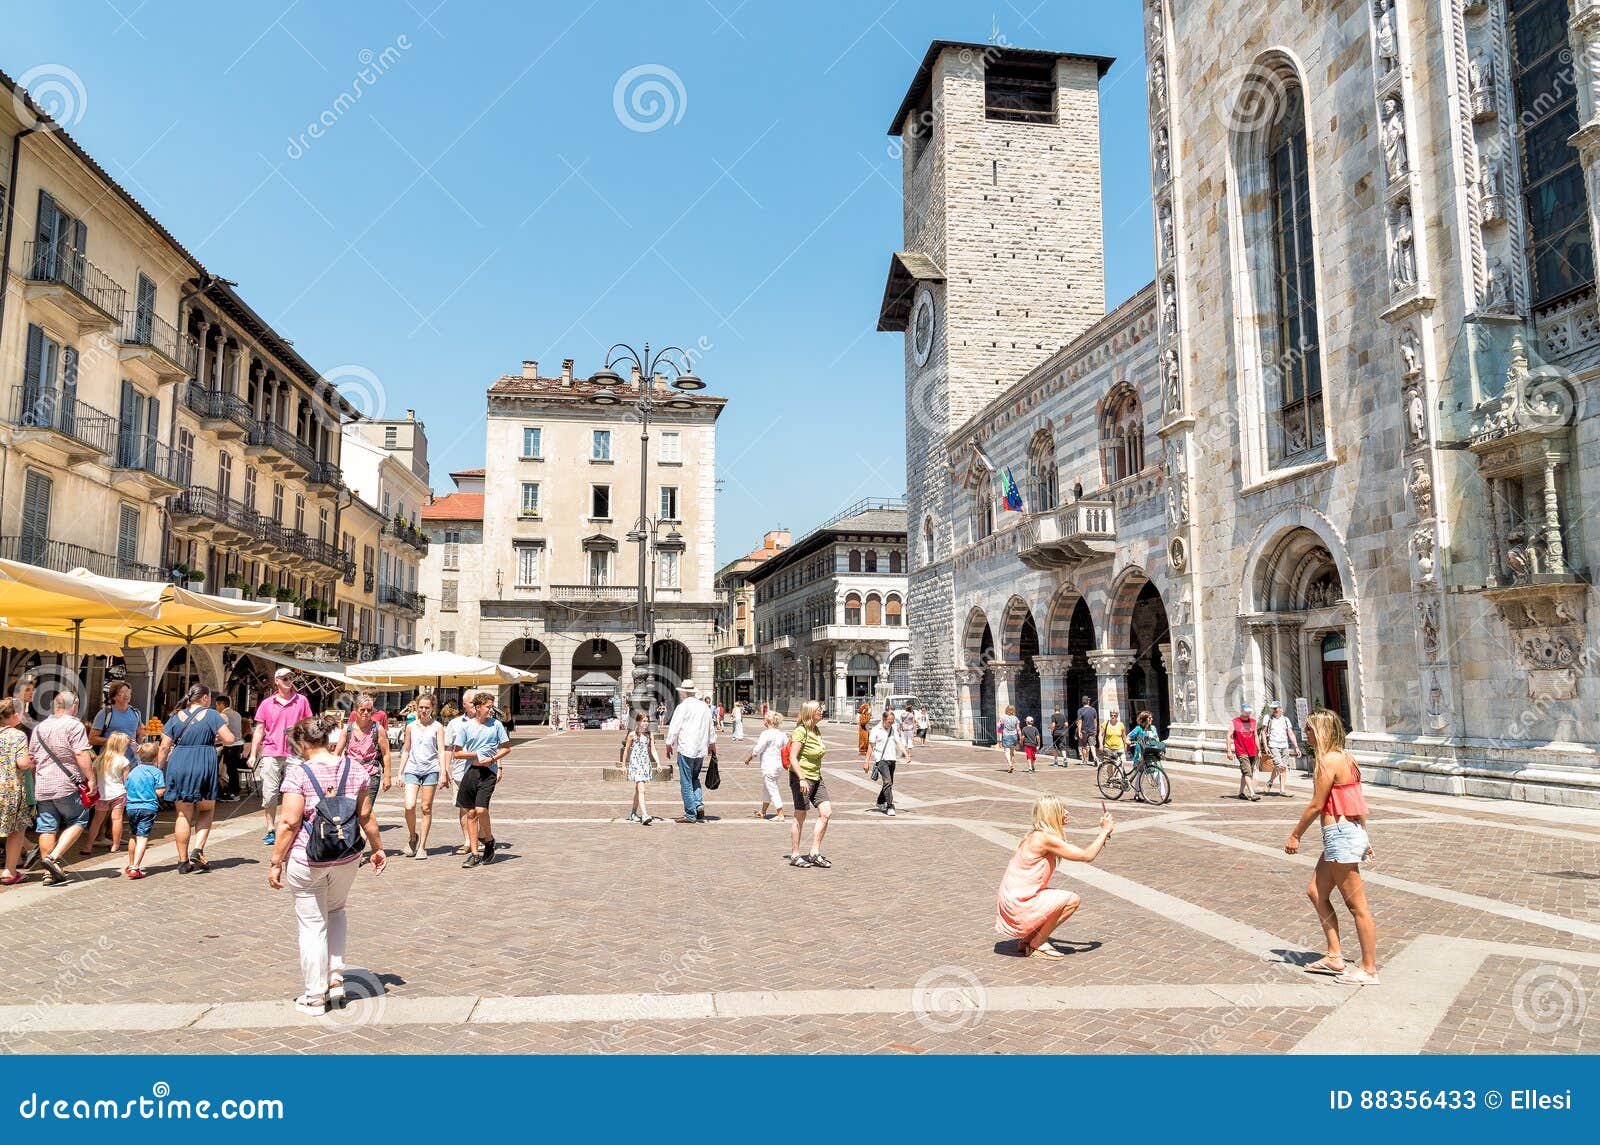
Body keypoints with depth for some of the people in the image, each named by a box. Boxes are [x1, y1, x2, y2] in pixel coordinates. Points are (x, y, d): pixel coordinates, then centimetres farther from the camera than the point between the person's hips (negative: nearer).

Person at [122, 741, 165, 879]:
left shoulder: (132, 771, 8)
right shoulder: (157, 772, -7)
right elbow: (160, 792, -12)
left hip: (131, 807, 5)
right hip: (148, 808, -5)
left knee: (132, 836, 21)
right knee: (142, 837, -7)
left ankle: (131, 865, 34)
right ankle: (135, 868, -16)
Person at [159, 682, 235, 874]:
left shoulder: (176, 717, 9)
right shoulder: (211, 715, -1)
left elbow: (165, 746, 6)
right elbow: (229, 739, -7)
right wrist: (217, 738, 14)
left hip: (178, 766, 3)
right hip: (203, 765, -3)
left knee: (184, 815, 9)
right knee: (207, 810, 16)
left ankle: (183, 861, 13)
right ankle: (198, 850, -1)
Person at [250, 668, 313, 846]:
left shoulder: (301, 701, 5)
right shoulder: (267, 704, 6)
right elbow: (259, 730, 9)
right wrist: (253, 754, 3)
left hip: (294, 753, 0)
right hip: (271, 753, 1)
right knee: (269, 794, 0)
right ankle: (271, 831, 11)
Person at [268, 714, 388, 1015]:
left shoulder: (298, 773, -12)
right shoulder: (354, 770, 0)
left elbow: (289, 823, -15)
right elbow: (366, 817, 5)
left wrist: (276, 862, -6)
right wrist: (377, 848, 17)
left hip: (306, 859, -4)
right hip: (347, 857, 4)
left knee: (312, 925, 8)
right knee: (336, 911, 27)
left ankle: (315, 996, 17)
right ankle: (336, 978, 24)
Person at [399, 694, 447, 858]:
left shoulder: (437, 727, 3)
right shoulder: (411, 726, 10)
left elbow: (441, 751, -1)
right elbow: (406, 751, 17)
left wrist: (443, 773, -10)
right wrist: (400, 773, 12)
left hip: (430, 769, -2)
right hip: (412, 769, 2)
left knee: (426, 808, 2)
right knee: (410, 806, -13)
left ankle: (422, 846, 9)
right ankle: (412, 837, 13)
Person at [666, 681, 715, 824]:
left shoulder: (682, 707, -10)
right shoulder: (704, 706, 9)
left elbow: (674, 728, -9)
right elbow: (711, 729, 17)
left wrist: (669, 744, 5)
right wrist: (711, 743, 30)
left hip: (686, 749, -6)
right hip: (701, 749, 6)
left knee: (686, 782, 1)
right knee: (694, 778, 22)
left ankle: (690, 815, 2)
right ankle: (699, 805, 4)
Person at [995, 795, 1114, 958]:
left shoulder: (1036, 835, 11)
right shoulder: (1045, 838, -19)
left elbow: (1080, 852, 21)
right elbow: (1087, 856, -17)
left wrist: (1102, 836, 14)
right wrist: (1105, 830, -4)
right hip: (1018, 904, -10)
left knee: (1064, 898, 20)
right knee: (1072, 900, -9)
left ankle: (1027, 939, 19)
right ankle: (1036, 945, 2)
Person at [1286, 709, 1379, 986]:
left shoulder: (1328, 761, -17)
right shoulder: (1345, 757, 12)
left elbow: (1316, 806, -15)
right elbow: (1359, 804, 16)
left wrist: (1295, 836, -5)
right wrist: (1364, 838, 22)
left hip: (1340, 836, -10)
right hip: (1352, 832, 10)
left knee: (1357, 906, 0)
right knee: (1316, 892, 17)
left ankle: (1369, 970, 9)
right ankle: (1334, 957, 22)